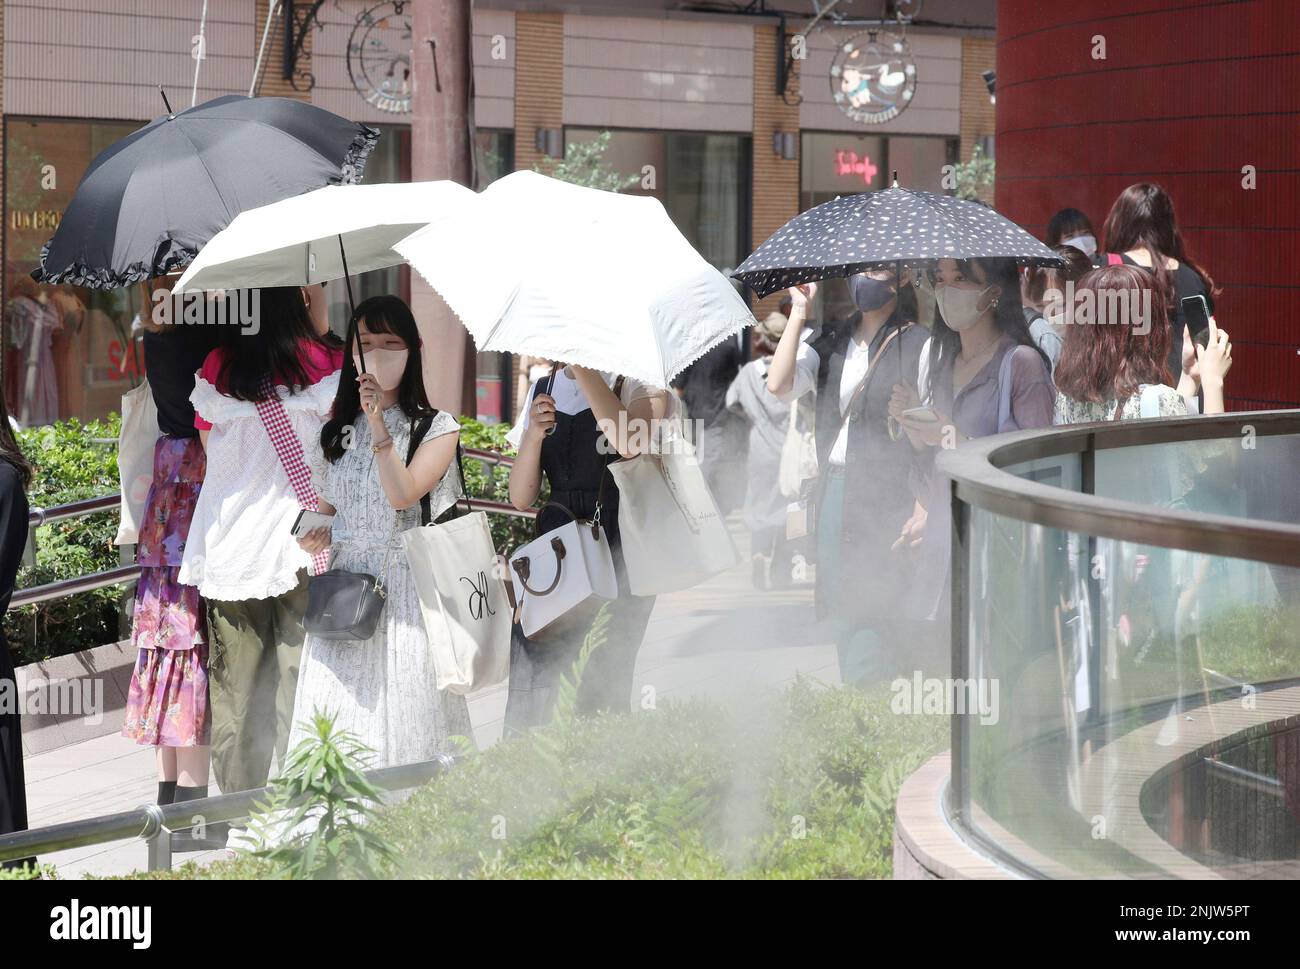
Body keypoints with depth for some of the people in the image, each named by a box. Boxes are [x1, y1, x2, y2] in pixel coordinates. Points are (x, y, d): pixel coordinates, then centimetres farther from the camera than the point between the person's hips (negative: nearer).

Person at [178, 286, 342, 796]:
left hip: (230, 545, 1)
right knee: (301, 682, 3)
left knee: (234, 688, 8)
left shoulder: (216, 369, -2)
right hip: (305, 542, -1)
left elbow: (212, 450, 9)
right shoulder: (326, 361, -6)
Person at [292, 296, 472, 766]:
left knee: (400, 726, -6)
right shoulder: (339, 431, 14)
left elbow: (403, 494, -14)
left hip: (406, 590, -4)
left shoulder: (436, 427, 1)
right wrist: (315, 532, 3)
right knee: (337, 732, 0)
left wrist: (379, 425, -18)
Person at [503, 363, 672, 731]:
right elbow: (521, 498, 10)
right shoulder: (544, 392, 14)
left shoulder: (641, 385, 0)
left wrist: (583, 368, -19)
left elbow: (629, 441, -25)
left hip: (621, 553, -4)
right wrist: (535, 435, -8)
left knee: (604, 687, -7)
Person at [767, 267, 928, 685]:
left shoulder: (917, 346, -3)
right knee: (840, 613, 9)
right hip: (833, 492, 6)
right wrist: (799, 312, -2)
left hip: (886, 498, -6)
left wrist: (923, 510, -11)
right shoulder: (831, 343, 13)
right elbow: (778, 384, -3)